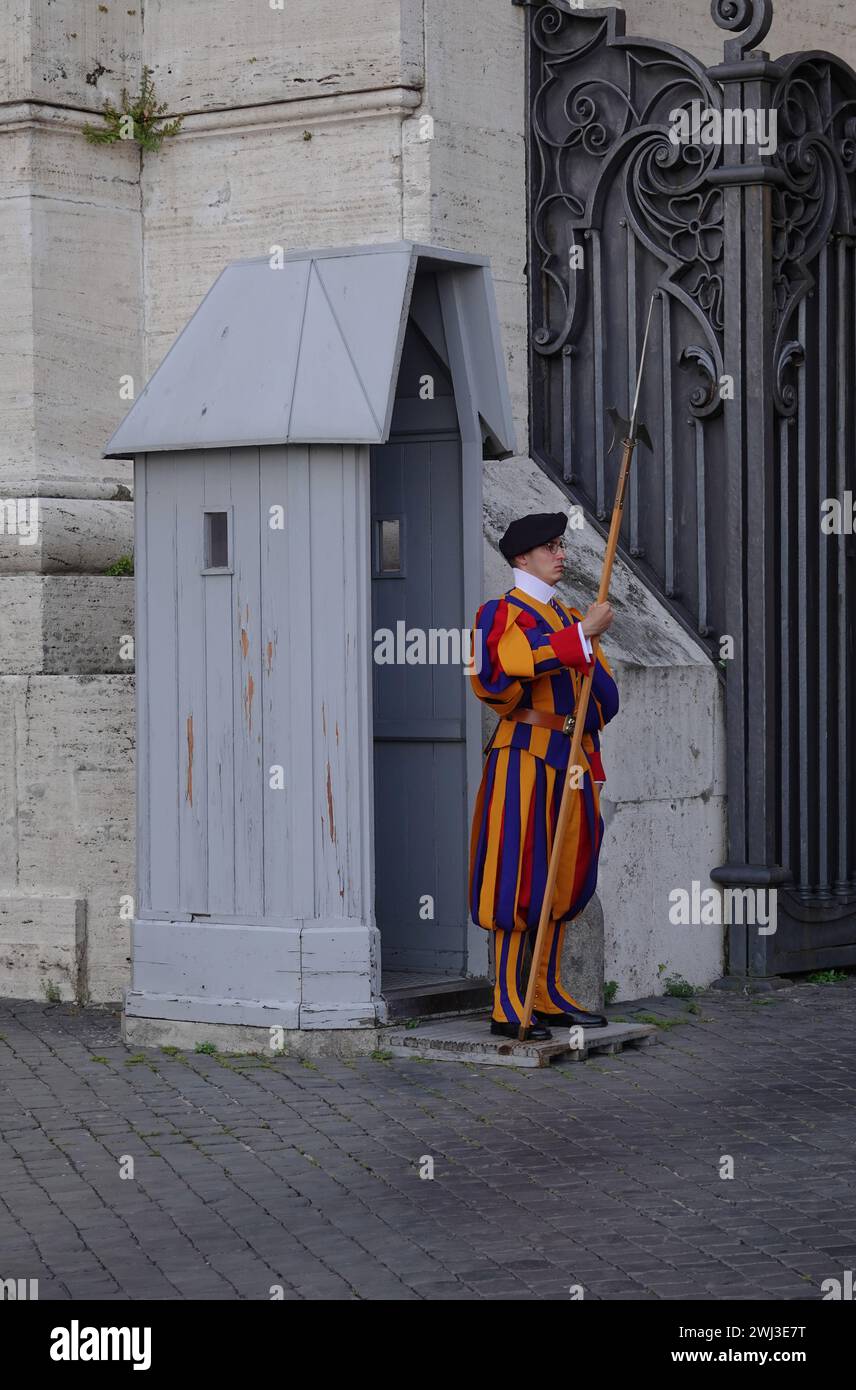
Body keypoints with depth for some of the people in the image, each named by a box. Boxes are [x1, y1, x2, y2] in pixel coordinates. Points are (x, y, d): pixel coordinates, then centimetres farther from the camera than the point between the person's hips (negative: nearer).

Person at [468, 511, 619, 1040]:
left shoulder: (568, 617, 19)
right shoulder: (502, 613, -3)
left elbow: (604, 687, 18)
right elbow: (518, 658, -25)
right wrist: (583, 633, -23)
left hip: (571, 757, 8)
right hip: (525, 756, -8)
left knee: (565, 875, 10)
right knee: (519, 879, -9)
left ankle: (549, 995, 17)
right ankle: (509, 1006, -8)